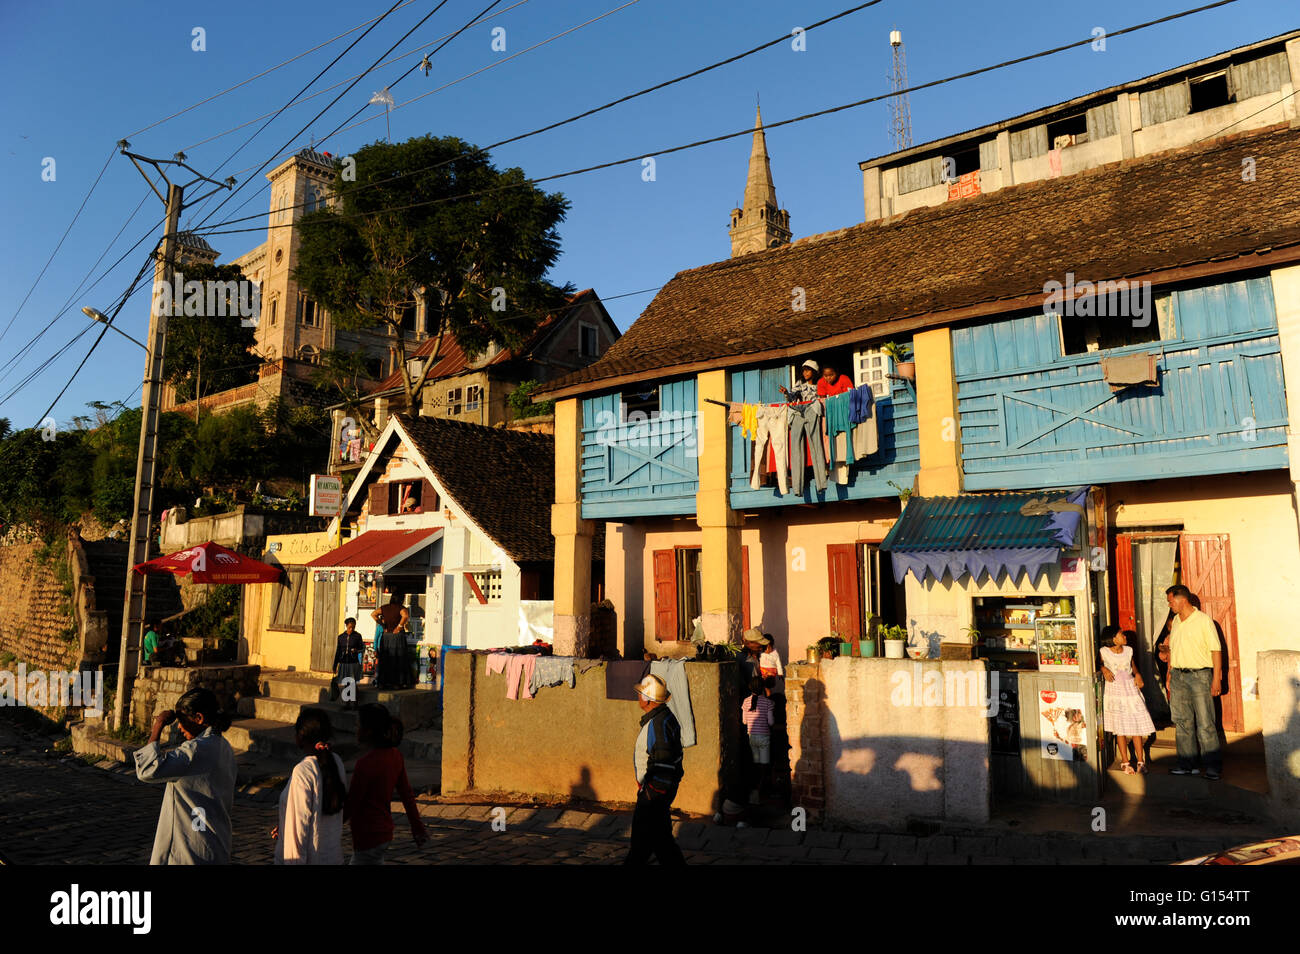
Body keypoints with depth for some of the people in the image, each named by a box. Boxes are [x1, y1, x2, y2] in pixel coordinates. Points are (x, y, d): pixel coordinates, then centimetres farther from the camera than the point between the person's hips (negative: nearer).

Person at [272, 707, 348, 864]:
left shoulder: (303, 771, -22)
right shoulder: (337, 763, -1)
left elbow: (300, 823, -18)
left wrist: (294, 860, -9)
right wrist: (284, 827, 15)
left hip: (308, 857, -7)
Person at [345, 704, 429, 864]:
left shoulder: (366, 763, -23)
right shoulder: (395, 756, 1)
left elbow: (350, 804, -18)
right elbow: (406, 793, 9)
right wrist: (417, 827, 16)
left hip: (368, 837, -9)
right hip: (385, 832, 9)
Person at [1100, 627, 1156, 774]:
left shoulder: (1128, 650, 7)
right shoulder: (1104, 652, -5)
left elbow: (1133, 665, 21)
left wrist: (1138, 675, 3)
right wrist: (1104, 669, -14)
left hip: (1131, 688, 3)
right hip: (1115, 690, -3)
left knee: (1137, 725, -1)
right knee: (1120, 728, 0)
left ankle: (1141, 762, 5)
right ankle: (1125, 762, 8)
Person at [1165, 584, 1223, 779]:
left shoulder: (1204, 621, -6)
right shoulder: (1175, 621, 13)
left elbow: (1216, 650, -8)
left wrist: (1216, 678, -12)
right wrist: (1169, 676, 16)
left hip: (1199, 675, -6)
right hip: (1178, 676, 6)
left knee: (1205, 723, -5)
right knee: (1182, 721, 7)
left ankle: (1213, 766, 2)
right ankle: (1187, 764, 14)